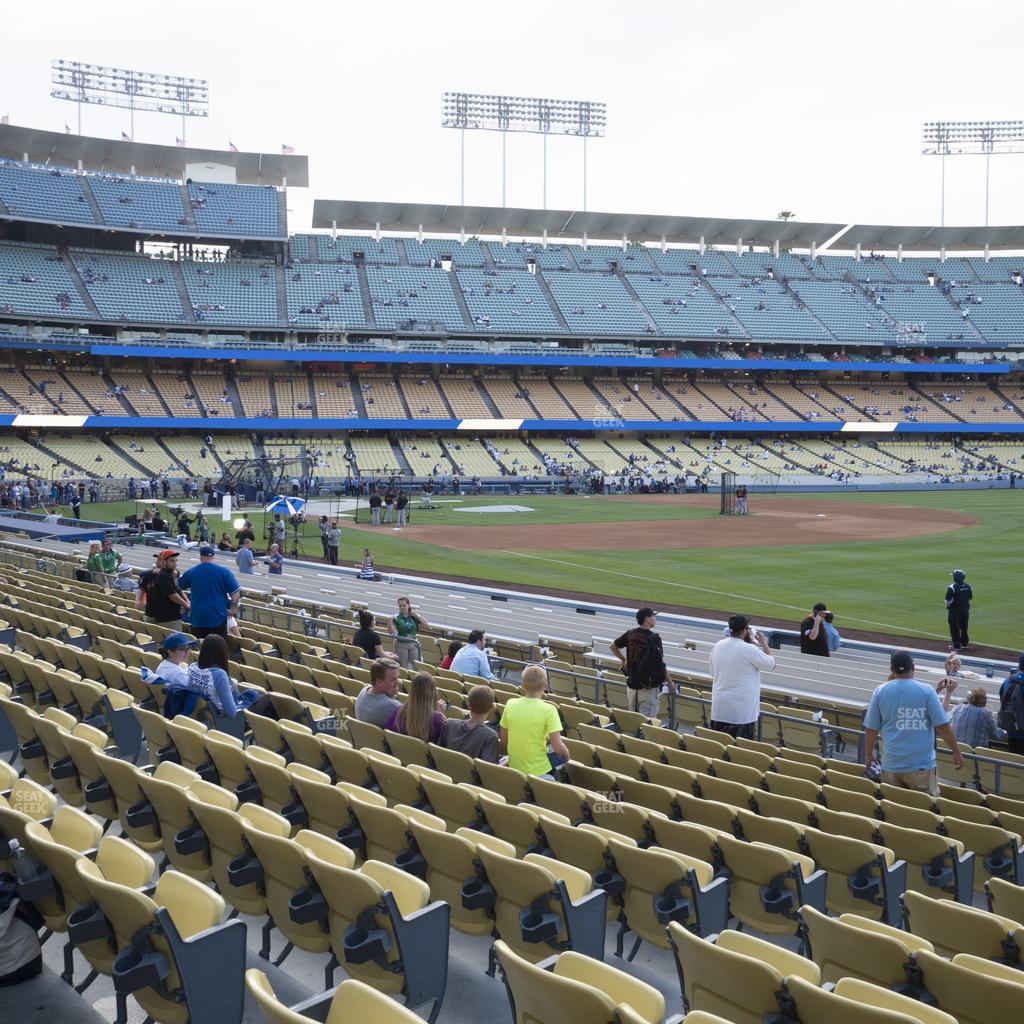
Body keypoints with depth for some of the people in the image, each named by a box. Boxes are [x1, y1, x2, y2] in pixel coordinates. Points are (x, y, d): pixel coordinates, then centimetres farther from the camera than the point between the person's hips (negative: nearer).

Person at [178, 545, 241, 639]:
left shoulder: (191, 572, 2)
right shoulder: (224, 571, -6)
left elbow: (179, 586, 20)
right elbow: (235, 593, -8)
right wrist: (232, 608, 4)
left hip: (198, 618, 2)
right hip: (218, 617, -2)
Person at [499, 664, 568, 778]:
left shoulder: (510, 704, -3)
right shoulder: (548, 710, -15)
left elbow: (504, 741, 5)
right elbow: (558, 747, -17)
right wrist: (566, 754, 5)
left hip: (514, 768, 5)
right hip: (539, 771, -5)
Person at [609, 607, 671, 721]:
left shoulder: (630, 634, 2)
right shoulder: (654, 638, -14)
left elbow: (612, 646, 14)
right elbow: (660, 664, -12)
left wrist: (623, 659, 25)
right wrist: (669, 682, -1)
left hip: (632, 683, 6)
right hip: (649, 686, -6)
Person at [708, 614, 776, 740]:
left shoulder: (718, 646, 4)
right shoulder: (749, 649, -16)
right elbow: (770, 664, -3)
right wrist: (764, 644, 7)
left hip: (719, 709, 6)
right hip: (742, 710, -6)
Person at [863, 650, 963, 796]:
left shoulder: (880, 691, -3)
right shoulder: (926, 691, -8)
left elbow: (871, 729, 1)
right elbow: (943, 727, -9)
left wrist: (868, 755, 15)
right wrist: (957, 753, 3)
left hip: (891, 765, 2)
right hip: (922, 765, -2)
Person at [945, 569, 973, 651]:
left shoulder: (952, 587, -17)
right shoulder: (968, 586, 3)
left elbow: (948, 600, -17)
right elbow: (970, 598, 11)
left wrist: (947, 608, -3)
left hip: (955, 609, -6)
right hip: (965, 609, 6)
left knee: (954, 628, 1)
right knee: (964, 627, 17)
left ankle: (957, 645, 2)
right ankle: (964, 644, 26)